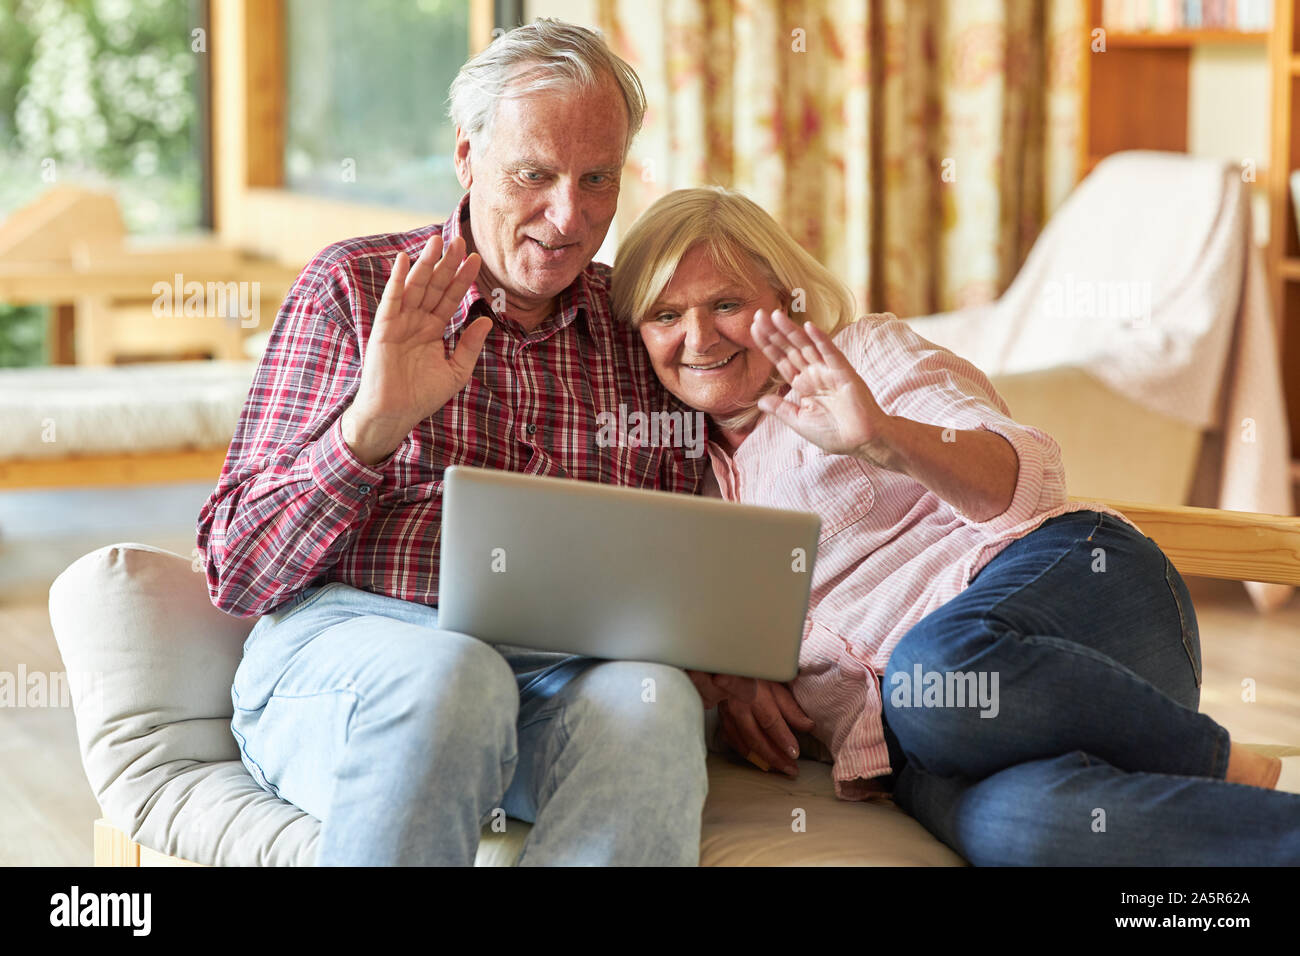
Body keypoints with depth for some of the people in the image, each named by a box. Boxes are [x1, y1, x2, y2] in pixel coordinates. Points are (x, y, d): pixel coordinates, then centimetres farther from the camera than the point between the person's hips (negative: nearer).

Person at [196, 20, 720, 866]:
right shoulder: (352, 288, 9)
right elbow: (237, 568, 5)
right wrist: (372, 424, -11)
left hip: (572, 666, 2)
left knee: (652, 702, -34)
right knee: (447, 676, -38)